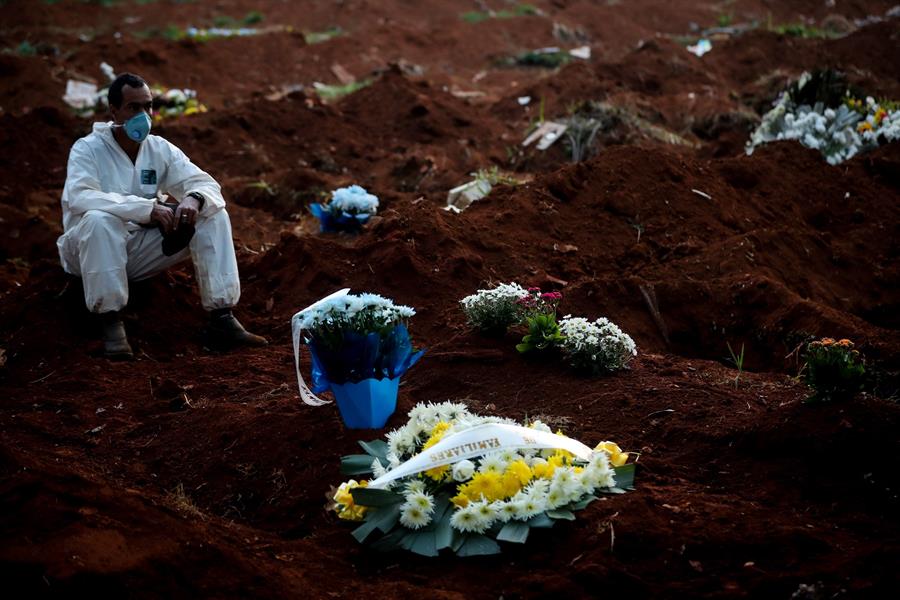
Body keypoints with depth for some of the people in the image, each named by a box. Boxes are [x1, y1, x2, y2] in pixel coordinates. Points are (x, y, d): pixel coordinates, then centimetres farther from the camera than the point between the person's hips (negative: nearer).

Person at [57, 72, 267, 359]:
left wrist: (194, 199, -28)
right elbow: (78, 197, -30)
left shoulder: (161, 149, 2)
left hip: (141, 253, 5)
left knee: (214, 215, -9)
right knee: (100, 219, -38)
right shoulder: (88, 149, -12)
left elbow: (207, 185, -1)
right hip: (92, 251, -5)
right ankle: (110, 322, -28)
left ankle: (222, 319, -14)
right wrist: (148, 207, -37)